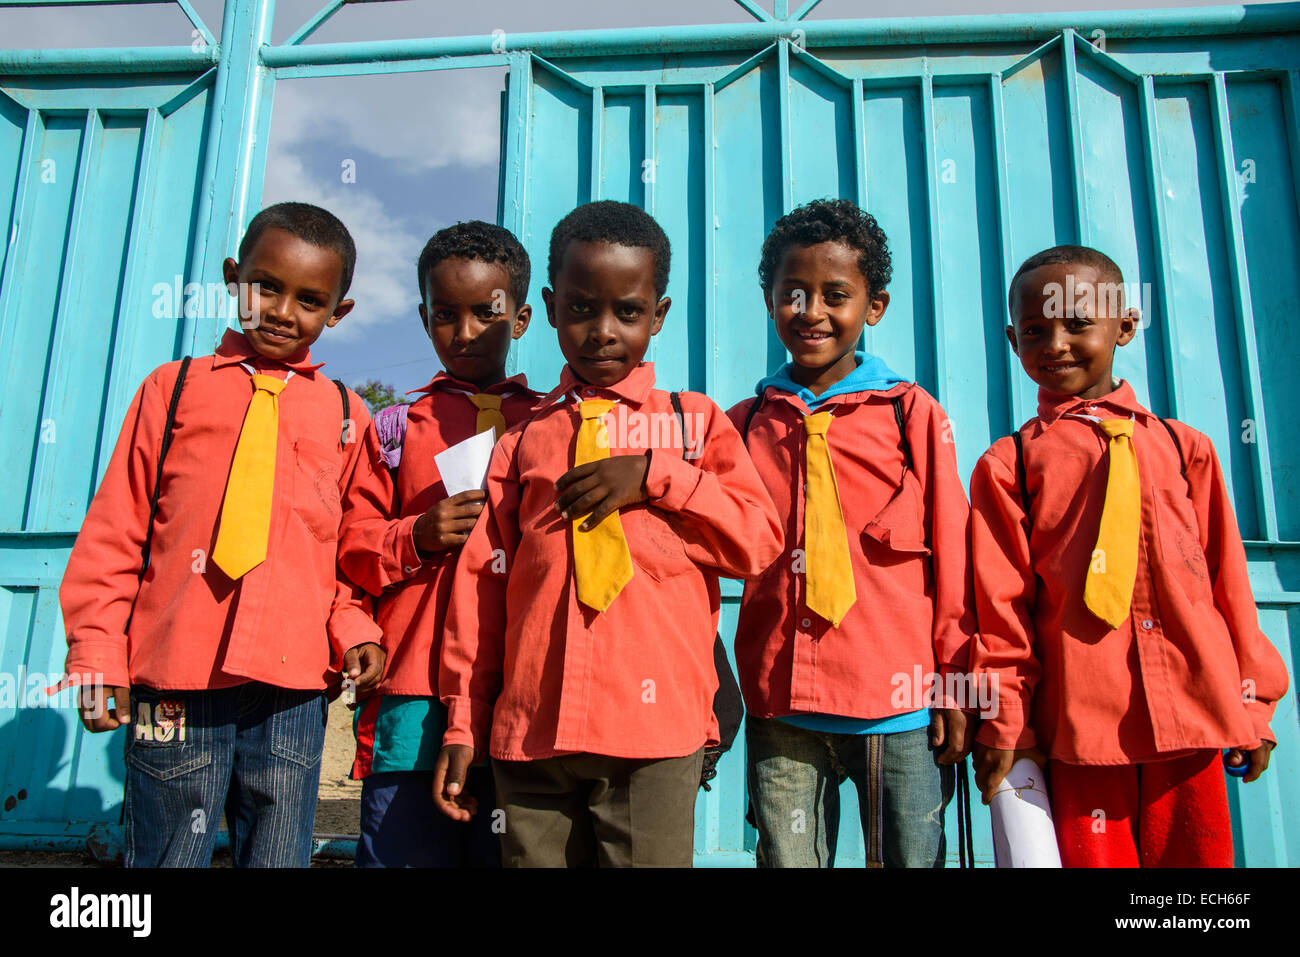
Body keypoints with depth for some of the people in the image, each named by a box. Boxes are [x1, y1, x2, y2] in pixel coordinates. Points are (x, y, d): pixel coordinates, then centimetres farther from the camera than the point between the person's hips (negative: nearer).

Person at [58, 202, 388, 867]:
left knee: (278, 857, 11)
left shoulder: (346, 416, 9)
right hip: (173, 688, -1)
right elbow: (114, 530, 7)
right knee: (167, 854, 8)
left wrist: (354, 628, -3)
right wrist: (96, 653, 3)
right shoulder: (173, 388, 7)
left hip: (293, 693, 1)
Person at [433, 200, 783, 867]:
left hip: (656, 733, -1)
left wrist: (653, 475, -10)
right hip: (531, 734, 2)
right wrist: (463, 723, 9)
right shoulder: (523, 438, 12)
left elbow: (760, 541, 1)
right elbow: (482, 579, 10)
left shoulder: (695, 421, 9)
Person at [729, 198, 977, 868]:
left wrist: (953, 686, 4)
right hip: (782, 710, 2)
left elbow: (951, 557, 4)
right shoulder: (745, 424, 7)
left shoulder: (911, 413, 2)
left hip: (902, 710, -1)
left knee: (912, 858, 7)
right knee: (787, 859, 7)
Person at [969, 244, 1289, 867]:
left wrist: (1251, 703, 12)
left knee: (1195, 856, 8)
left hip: (1193, 720, 3)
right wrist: (1003, 719, -3)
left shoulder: (1183, 448, 11)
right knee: (1091, 858, 0)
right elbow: (1000, 603, -1)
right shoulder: (1008, 465, 2)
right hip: (1078, 723, -2)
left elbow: (1228, 579, 13)